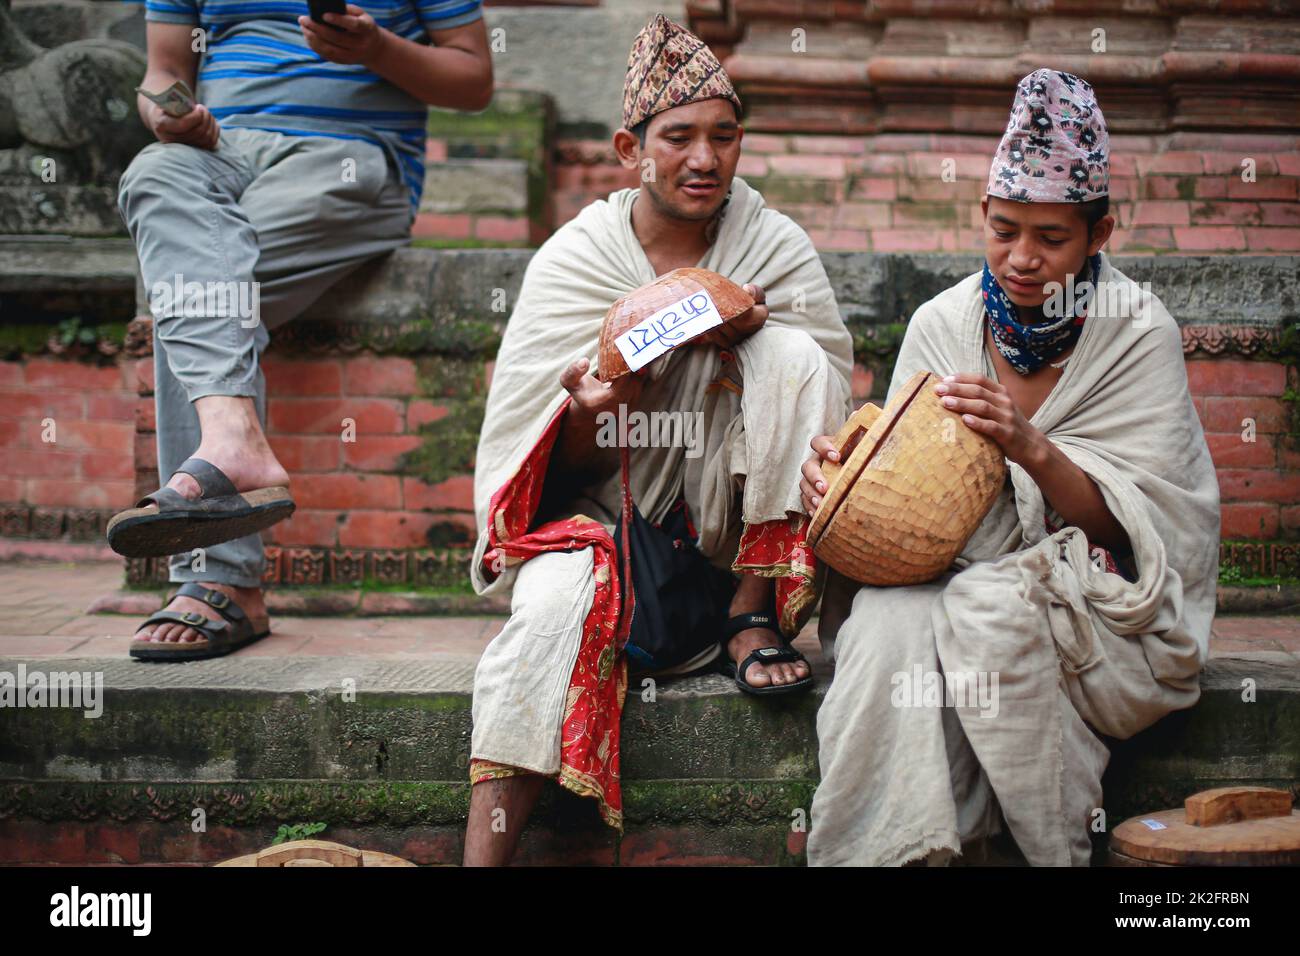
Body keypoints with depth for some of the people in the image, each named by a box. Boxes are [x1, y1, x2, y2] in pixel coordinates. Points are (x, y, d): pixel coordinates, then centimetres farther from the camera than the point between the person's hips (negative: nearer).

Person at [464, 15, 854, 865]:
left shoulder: (779, 248, 1)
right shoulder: (574, 259, -1)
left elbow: (826, 402, -3)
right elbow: (563, 467, -2)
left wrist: (748, 334, -20)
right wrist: (591, 411, -26)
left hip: (734, 521, 1)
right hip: (609, 510, -1)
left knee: (791, 352, -21)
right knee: (558, 597, -35)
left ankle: (755, 613, -14)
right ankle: (486, 851, -33)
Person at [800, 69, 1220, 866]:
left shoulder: (1139, 336, -5)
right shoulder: (941, 326, 4)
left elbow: (1127, 520, -10)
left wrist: (1033, 448, -28)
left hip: (1098, 601, -2)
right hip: (954, 570, 3)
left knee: (990, 608, -34)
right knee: (889, 619, -31)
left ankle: (1053, 841, -17)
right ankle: (885, 852, -23)